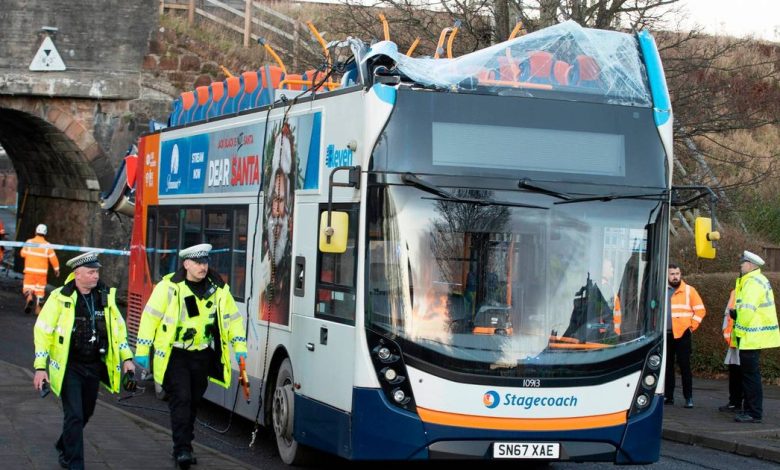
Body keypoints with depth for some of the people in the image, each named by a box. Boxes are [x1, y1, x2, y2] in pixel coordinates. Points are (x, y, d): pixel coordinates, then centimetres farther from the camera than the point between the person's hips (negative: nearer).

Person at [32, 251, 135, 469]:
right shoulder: (60, 297, -12)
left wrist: (126, 358, 8)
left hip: (94, 367, 5)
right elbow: (42, 330, -8)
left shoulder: (105, 296, 3)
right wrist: (40, 367, -12)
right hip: (69, 367, -5)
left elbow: (118, 327, 13)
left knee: (85, 413, 17)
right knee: (74, 416, -10)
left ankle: (64, 448, 42)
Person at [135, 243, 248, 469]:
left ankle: (184, 446, 23)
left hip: (202, 355, 4)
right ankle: (183, 449, -12)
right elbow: (150, 316, -7)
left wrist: (240, 347, 3)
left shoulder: (218, 289, 3)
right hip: (174, 354, -4)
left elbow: (232, 318, 11)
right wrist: (142, 350, -8)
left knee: (193, 401, 11)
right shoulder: (169, 287, -10)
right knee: (181, 399, -13)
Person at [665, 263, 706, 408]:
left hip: (682, 335, -4)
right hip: (665, 335, 4)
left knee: (685, 366, -5)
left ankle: (688, 397, -2)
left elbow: (700, 311, -1)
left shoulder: (689, 290, 1)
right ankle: (668, 396, 13)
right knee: (667, 366, 7)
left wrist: (691, 326, -5)